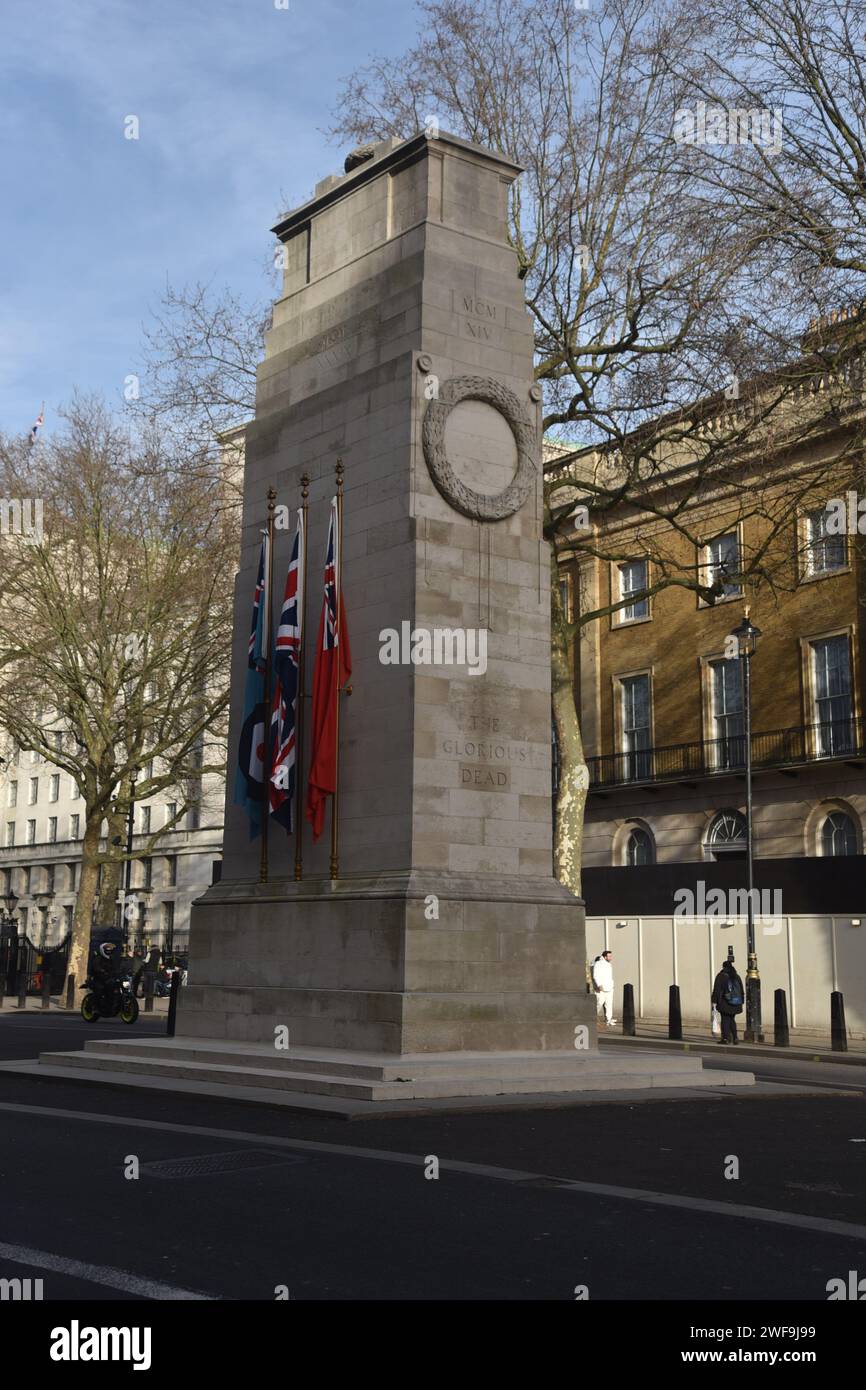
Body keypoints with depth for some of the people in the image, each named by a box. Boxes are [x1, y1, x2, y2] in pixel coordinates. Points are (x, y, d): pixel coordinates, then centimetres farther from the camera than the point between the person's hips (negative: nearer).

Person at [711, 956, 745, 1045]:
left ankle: (725, 1038, -2)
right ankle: (735, 1037, 11)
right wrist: (741, 1002, 19)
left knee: (725, 1020, 0)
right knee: (732, 1019, 16)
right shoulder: (737, 977, 7)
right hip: (736, 1004, 5)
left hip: (725, 1004, -5)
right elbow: (742, 991, 12)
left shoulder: (721, 976, -8)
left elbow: (717, 990, -8)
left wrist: (715, 1001, -3)